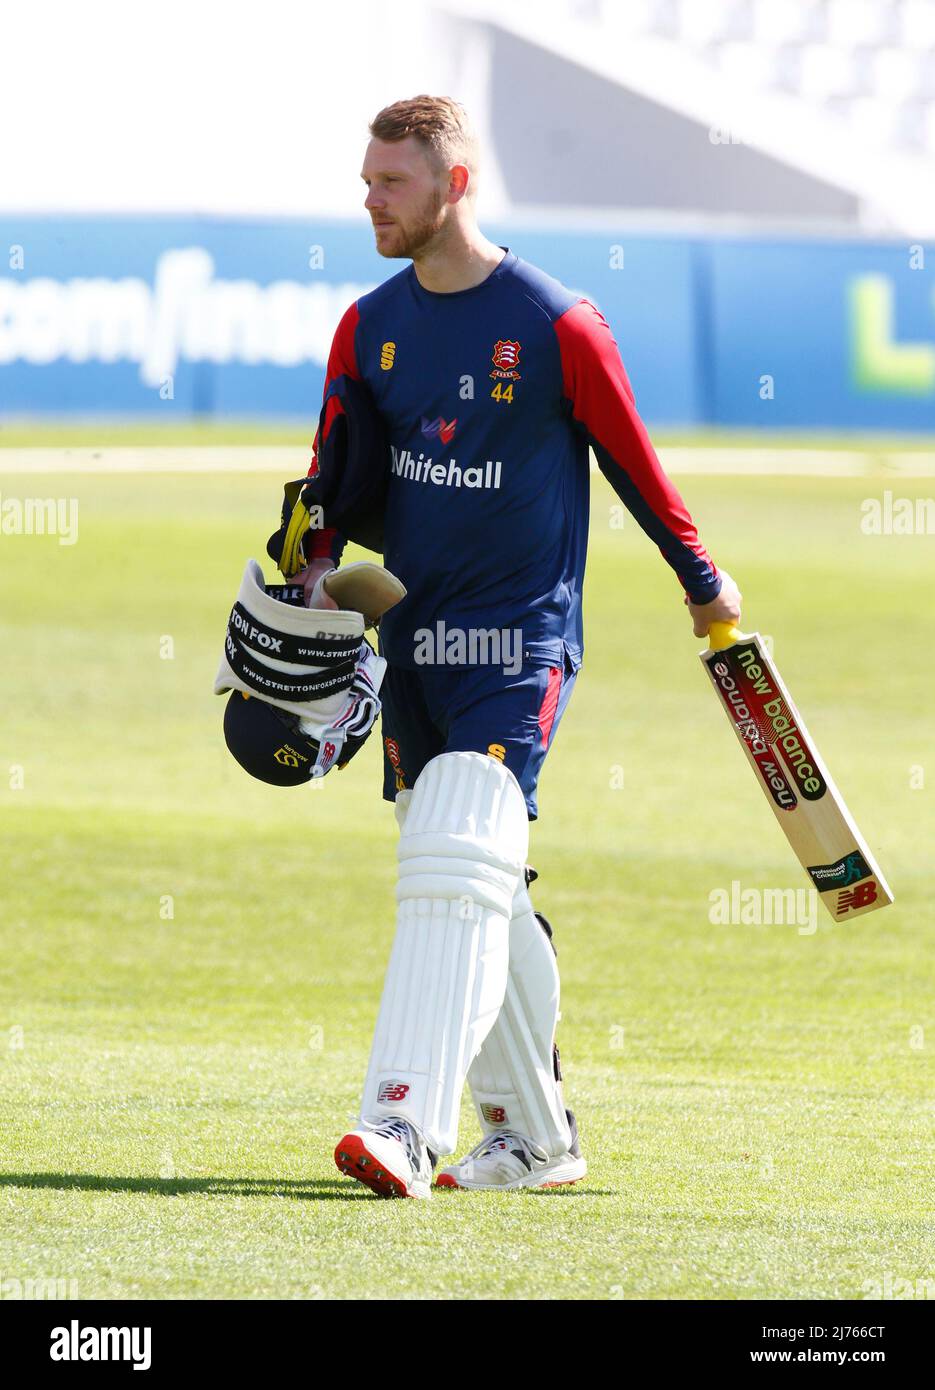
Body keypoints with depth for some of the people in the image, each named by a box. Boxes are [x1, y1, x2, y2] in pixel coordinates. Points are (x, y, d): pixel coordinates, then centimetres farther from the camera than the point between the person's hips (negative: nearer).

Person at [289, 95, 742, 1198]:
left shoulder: (555, 327, -9)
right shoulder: (369, 328, 7)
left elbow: (633, 462, 2)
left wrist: (701, 582, 11)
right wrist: (322, 563, -7)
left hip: (520, 640, -6)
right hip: (412, 640, 6)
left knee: (458, 870, -20)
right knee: (481, 898, 10)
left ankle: (403, 1125, -30)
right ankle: (533, 1137, 20)